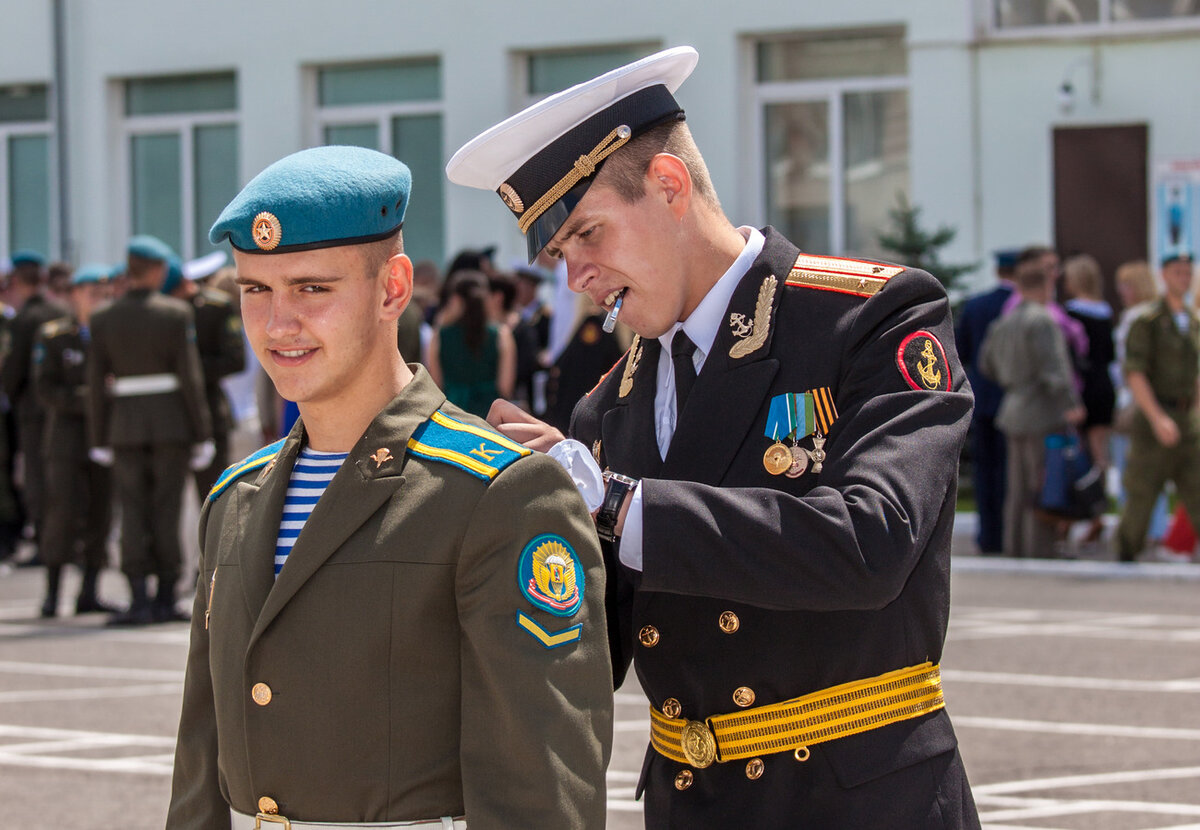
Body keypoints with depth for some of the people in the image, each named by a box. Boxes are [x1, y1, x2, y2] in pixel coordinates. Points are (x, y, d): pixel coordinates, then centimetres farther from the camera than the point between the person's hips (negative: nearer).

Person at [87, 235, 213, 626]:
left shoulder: (102, 319, 0)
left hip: (125, 424, 1)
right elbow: (190, 376, -7)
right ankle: (165, 599, 6)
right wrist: (201, 433, -2)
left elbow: (96, 382, 1)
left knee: (132, 510, 4)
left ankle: (138, 600, -4)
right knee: (167, 509, 4)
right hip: (171, 423, -1)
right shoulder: (176, 313, -6)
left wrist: (98, 439, 7)